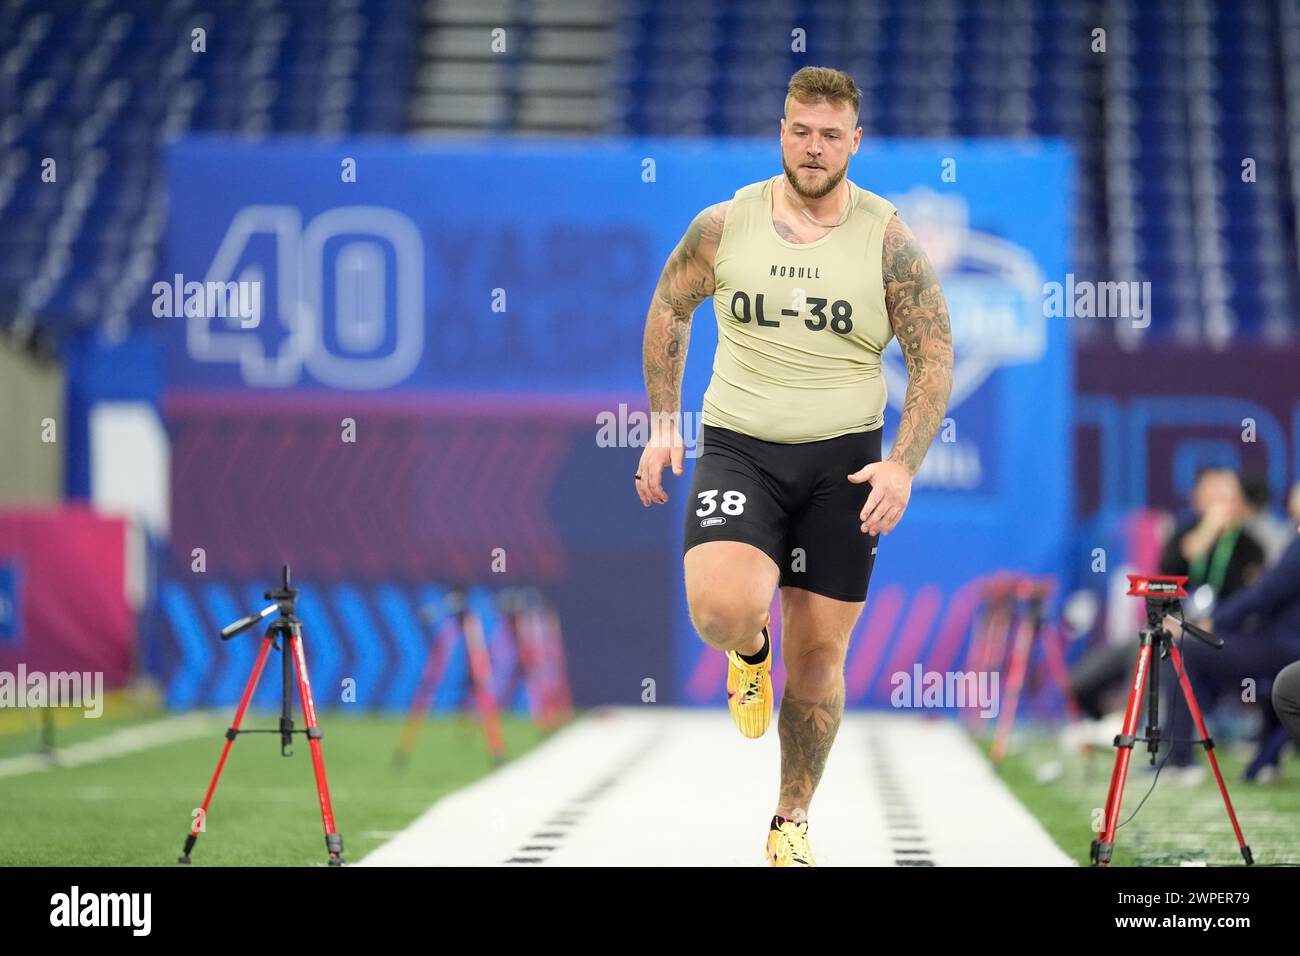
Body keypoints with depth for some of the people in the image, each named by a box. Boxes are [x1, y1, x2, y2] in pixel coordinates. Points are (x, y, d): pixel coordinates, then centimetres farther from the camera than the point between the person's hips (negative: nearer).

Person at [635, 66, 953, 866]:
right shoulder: (724, 226, -2)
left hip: (842, 457, 0)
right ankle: (750, 650, 14)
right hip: (738, 448, 0)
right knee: (721, 609, -25)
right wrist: (664, 424, 10)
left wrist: (903, 465, -14)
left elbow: (935, 359, -1)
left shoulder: (888, 239, -5)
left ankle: (792, 822, 22)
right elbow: (668, 309, 15)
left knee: (820, 652, 5)